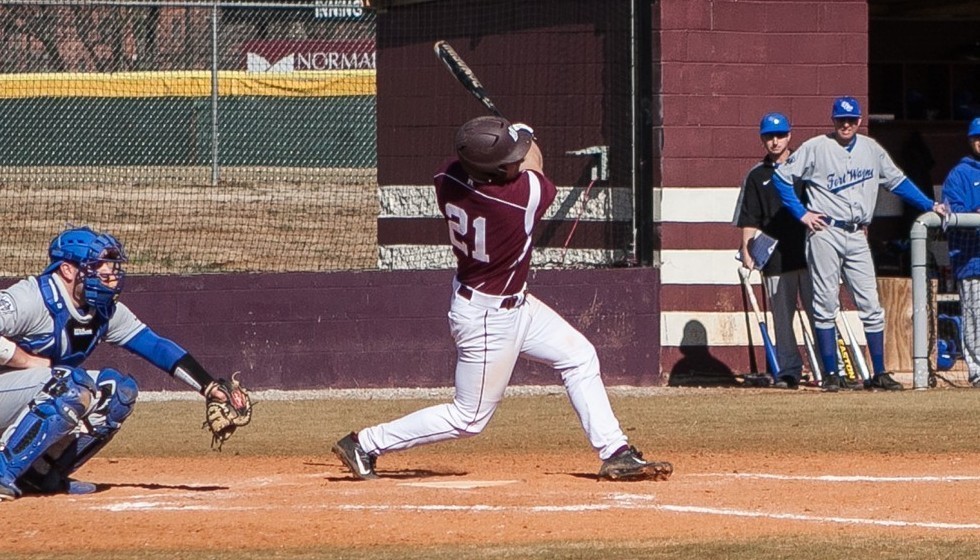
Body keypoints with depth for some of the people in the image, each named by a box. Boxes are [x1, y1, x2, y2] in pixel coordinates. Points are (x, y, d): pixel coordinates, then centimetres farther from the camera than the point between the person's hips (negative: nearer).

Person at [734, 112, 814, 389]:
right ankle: (788, 372, 2)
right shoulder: (757, 176, 11)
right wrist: (747, 251, -3)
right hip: (775, 259, 1)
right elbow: (749, 220, 9)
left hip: (809, 252, -1)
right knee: (782, 316, -1)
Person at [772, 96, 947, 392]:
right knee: (825, 305, -3)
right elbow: (782, 177, 1)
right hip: (825, 232, -4)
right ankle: (830, 374, 1)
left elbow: (897, 181, 20)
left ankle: (878, 373, 3)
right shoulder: (815, 148, -1)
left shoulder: (872, 150, 12)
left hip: (857, 237, 4)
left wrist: (929, 205, 15)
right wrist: (801, 213, -4)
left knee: (871, 306, 0)